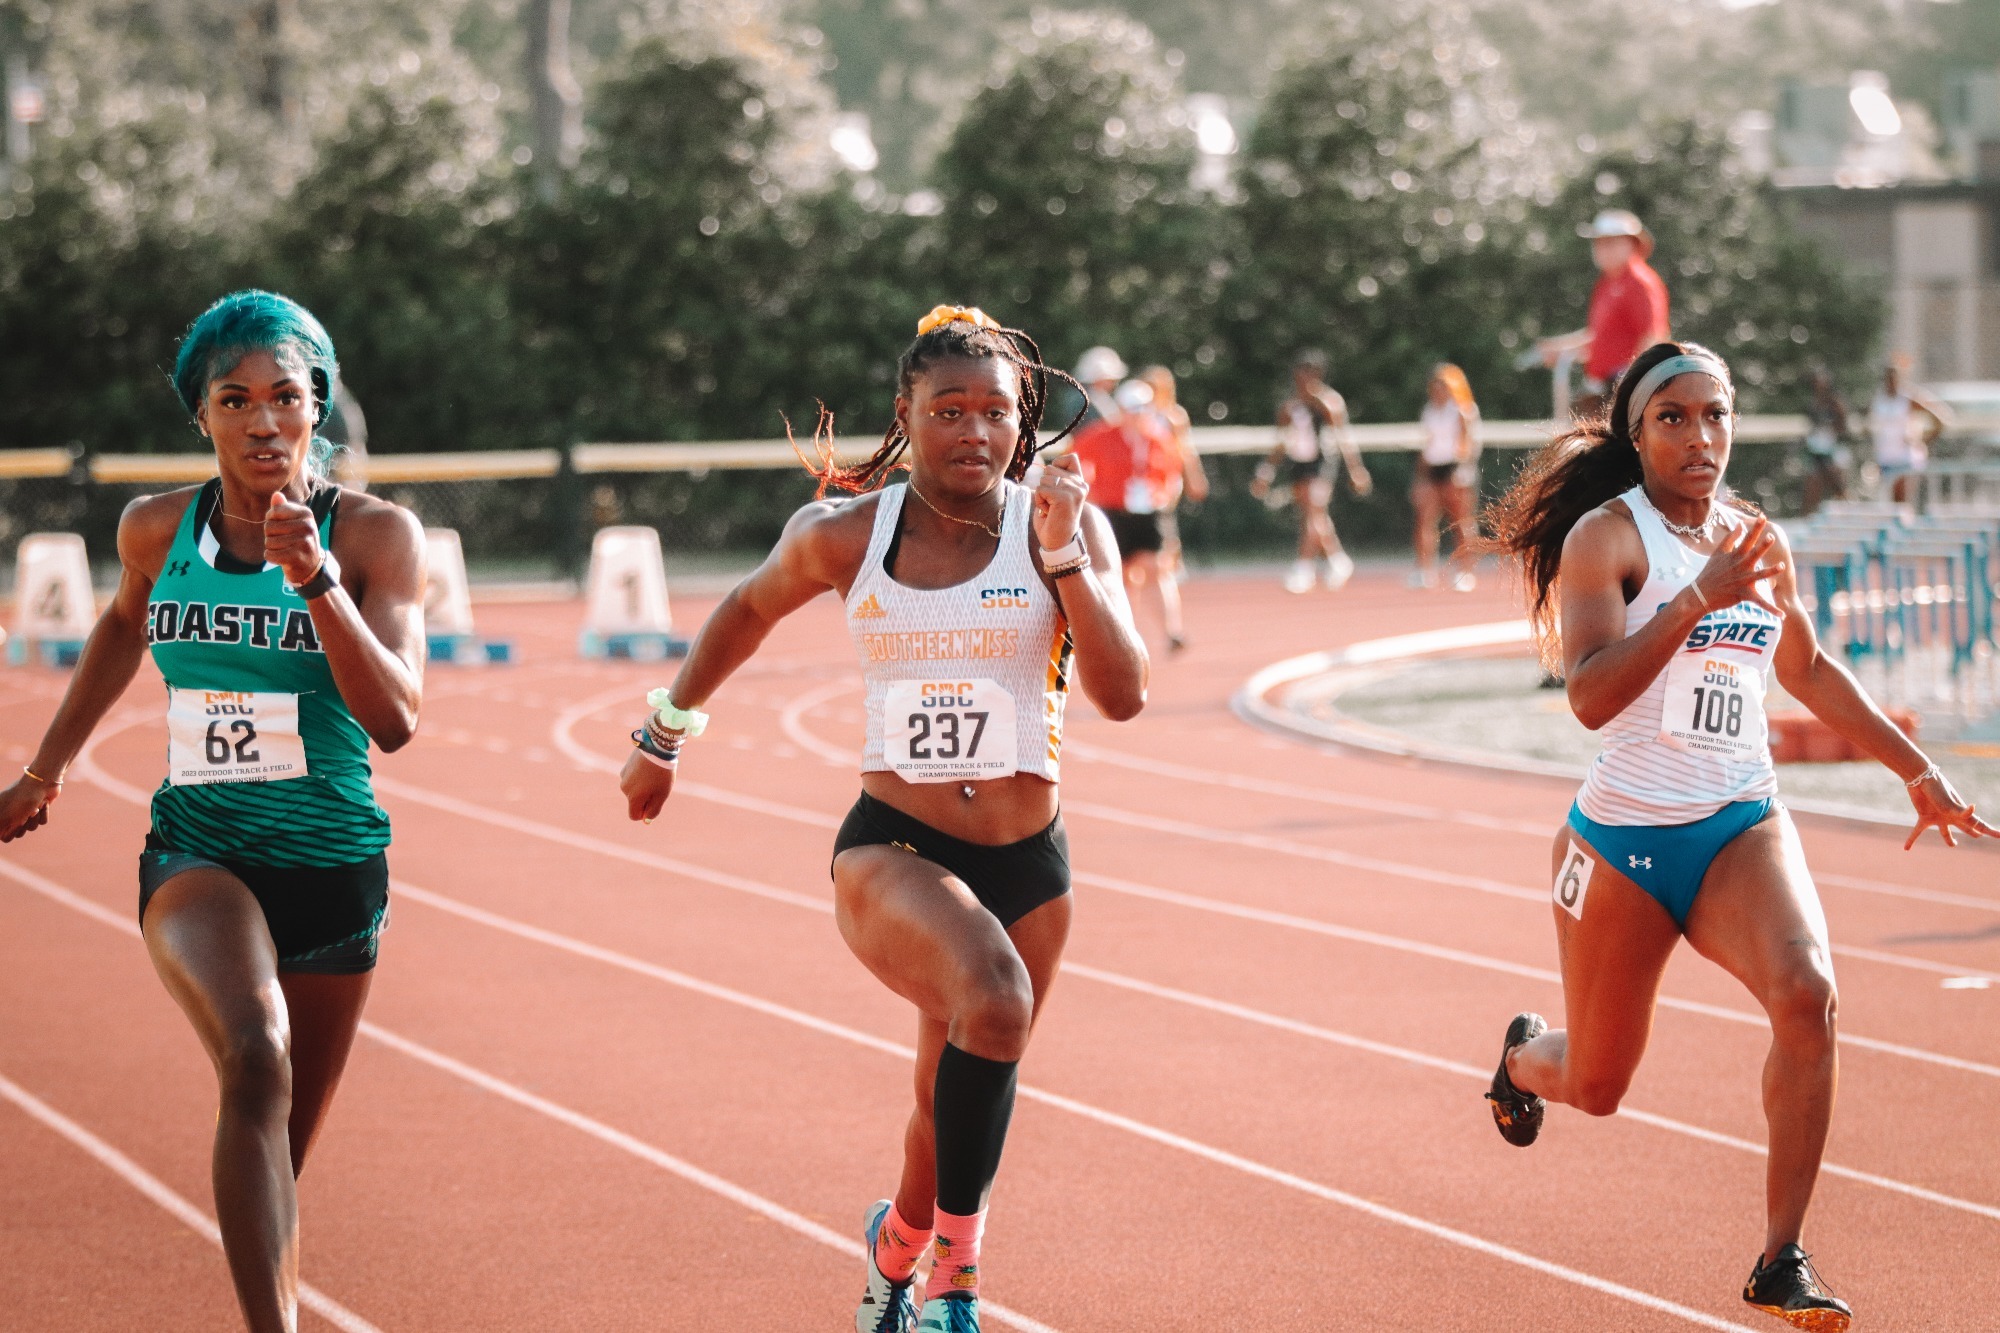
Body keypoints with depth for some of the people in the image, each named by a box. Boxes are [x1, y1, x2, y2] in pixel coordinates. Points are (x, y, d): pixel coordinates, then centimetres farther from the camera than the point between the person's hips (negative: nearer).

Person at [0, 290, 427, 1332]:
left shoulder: (376, 534, -7)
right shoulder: (156, 530, 1)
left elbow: (395, 719, -18)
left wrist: (317, 581, -30)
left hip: (333, 866, 0)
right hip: (196, 853, 0)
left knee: (275, 1169, 10)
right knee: (255, 1059, -31)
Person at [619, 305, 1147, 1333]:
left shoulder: (1065, 528, -4)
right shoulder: (843, 537, -2)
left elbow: (1122, 695, -13)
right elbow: (750, 609, 19)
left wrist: (1064, 558, -21)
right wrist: (665, 733, 26)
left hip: (1028, 864, 2)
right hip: (891, 851, -2)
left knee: (957, 1107, 14)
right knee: (994, 997, -33)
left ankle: (901, 1243, 49)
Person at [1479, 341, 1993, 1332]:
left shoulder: (1759, 543, 8)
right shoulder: (1607, 535, -9)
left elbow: (1810, 673, 25)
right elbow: (1591, 695, -22)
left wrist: (1918, 773, 27)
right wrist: (1699, 597, -31)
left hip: (1742, 829, 3)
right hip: (1622, 839, -3)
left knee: (1805, 992, -27)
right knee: (1594, 1087, 9)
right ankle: (1524, 1054, 50)